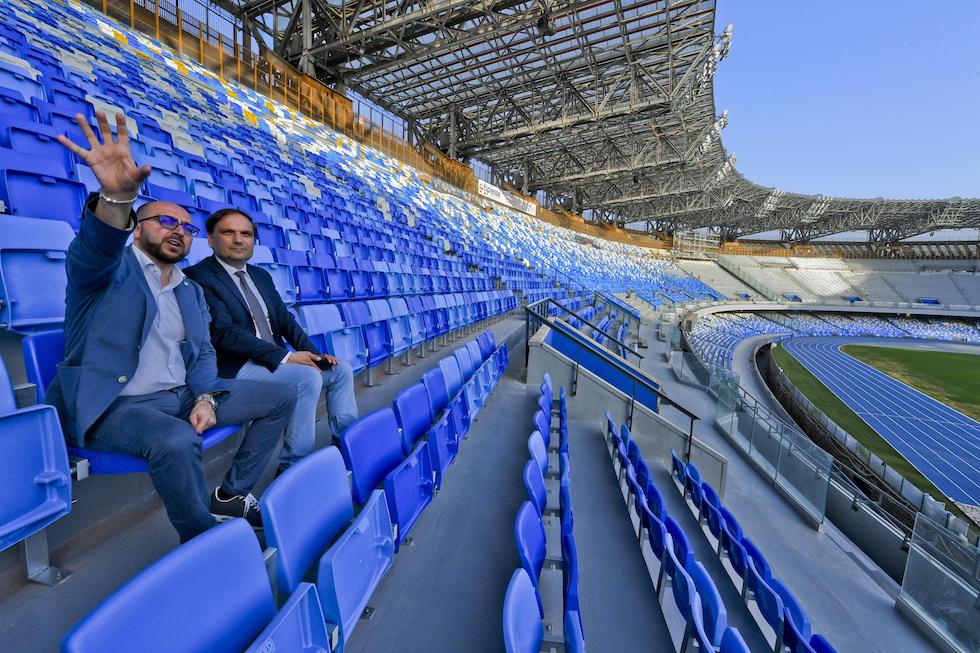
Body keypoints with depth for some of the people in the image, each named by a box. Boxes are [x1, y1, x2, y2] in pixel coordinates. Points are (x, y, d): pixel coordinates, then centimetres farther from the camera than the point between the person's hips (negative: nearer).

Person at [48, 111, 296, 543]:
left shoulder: (191, 292, 16)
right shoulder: (112, 270, -2)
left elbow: (203, 352, 11)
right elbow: (97, 248, -27)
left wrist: (206, 398, -8)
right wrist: (116, 197, -49)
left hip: (183, 395, 7)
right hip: (116, 404, -6)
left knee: (280, 397, 1)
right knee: (177, 439, -37)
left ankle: (231, 497, 6)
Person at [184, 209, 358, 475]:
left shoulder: (262, 276, 16)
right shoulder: (198, 277, -8)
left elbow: (285, 320, 12)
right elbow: (224, 332, -19)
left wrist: (314, 354, -5)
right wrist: (286, 356, -24)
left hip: (276, 360, 8)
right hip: (236, 368, -8)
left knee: (341, 369, 0)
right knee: (308, 377, -28)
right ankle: (293, 466, -15)